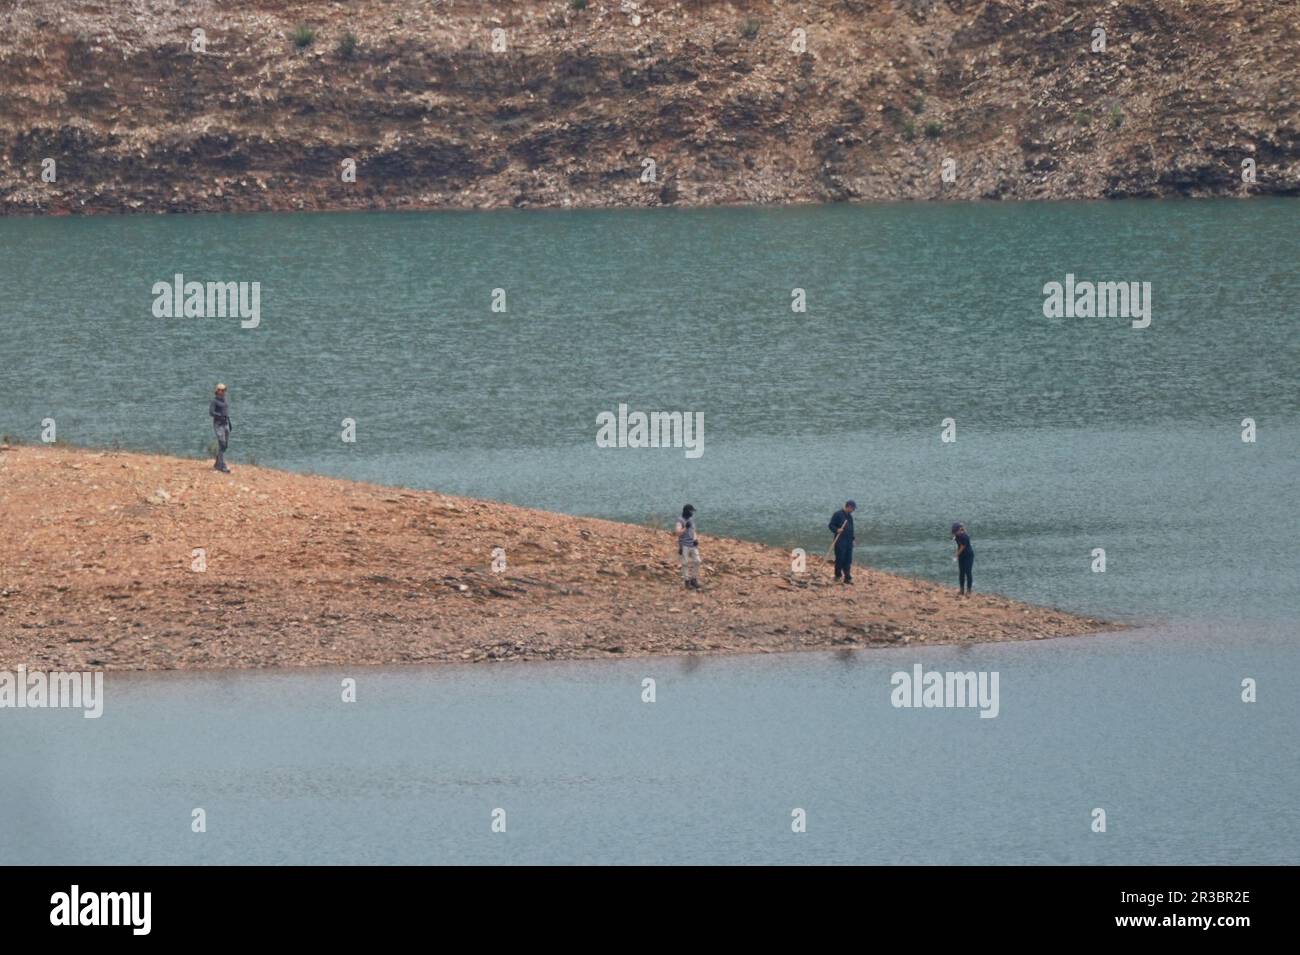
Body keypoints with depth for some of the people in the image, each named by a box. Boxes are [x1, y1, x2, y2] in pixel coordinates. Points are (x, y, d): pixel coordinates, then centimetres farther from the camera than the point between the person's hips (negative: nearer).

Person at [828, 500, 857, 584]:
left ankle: (847, 577, 4)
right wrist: (837, 530, -25)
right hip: (840, 541, -7)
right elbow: (831, 525, -8)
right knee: (840, 558, -3)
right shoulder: (838, 514, -7)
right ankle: (838, 575, 10)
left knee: (848, 560, 3)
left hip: (848, 542, 7)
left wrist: (852, 539, 20)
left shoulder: (849, 516, 16)